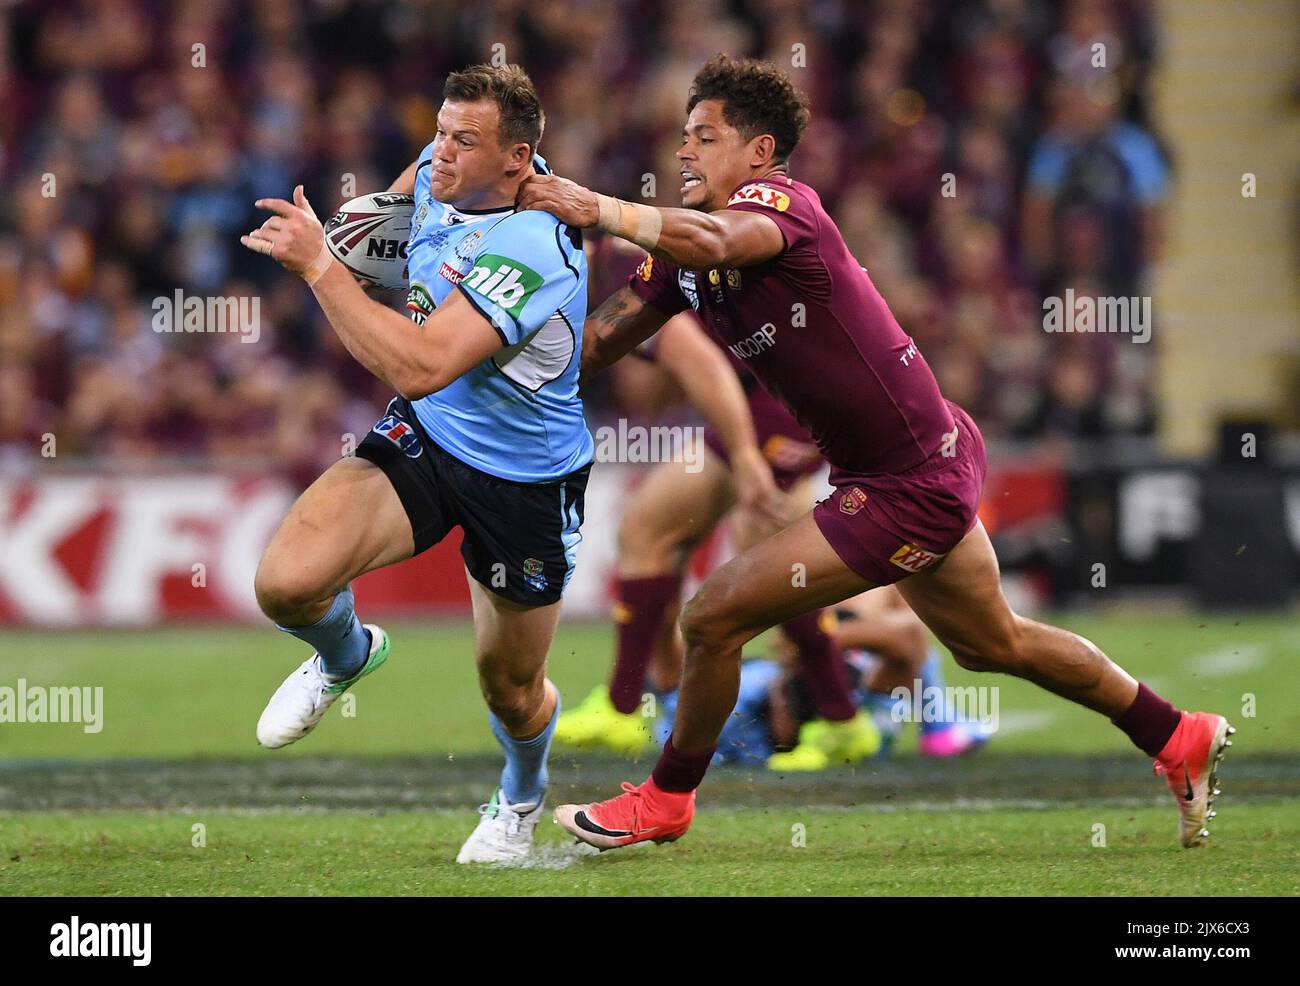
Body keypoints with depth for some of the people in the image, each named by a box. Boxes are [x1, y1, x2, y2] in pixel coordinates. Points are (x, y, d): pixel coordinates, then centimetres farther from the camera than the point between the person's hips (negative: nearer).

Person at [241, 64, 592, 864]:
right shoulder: (444, 172, -10)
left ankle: (523, 796, 51)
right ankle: (346, 655, 17)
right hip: (425, 438, 5)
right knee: (287, 581, -21)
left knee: (511, 689, 14)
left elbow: (418, 369, -43)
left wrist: (318, 263, -41)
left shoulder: (532, 251, -34)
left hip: (524, 481, -5)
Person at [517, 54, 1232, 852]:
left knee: (715, 617, -7)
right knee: (992, 643, 27)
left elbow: (715, 242, -45)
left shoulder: (782, 200, -20)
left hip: (912, 486, -10)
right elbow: (595, 345, 5)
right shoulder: (686, 247, 6)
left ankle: (666, 801, 14)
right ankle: (1180, 738, 41)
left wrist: (595, 209, -44)